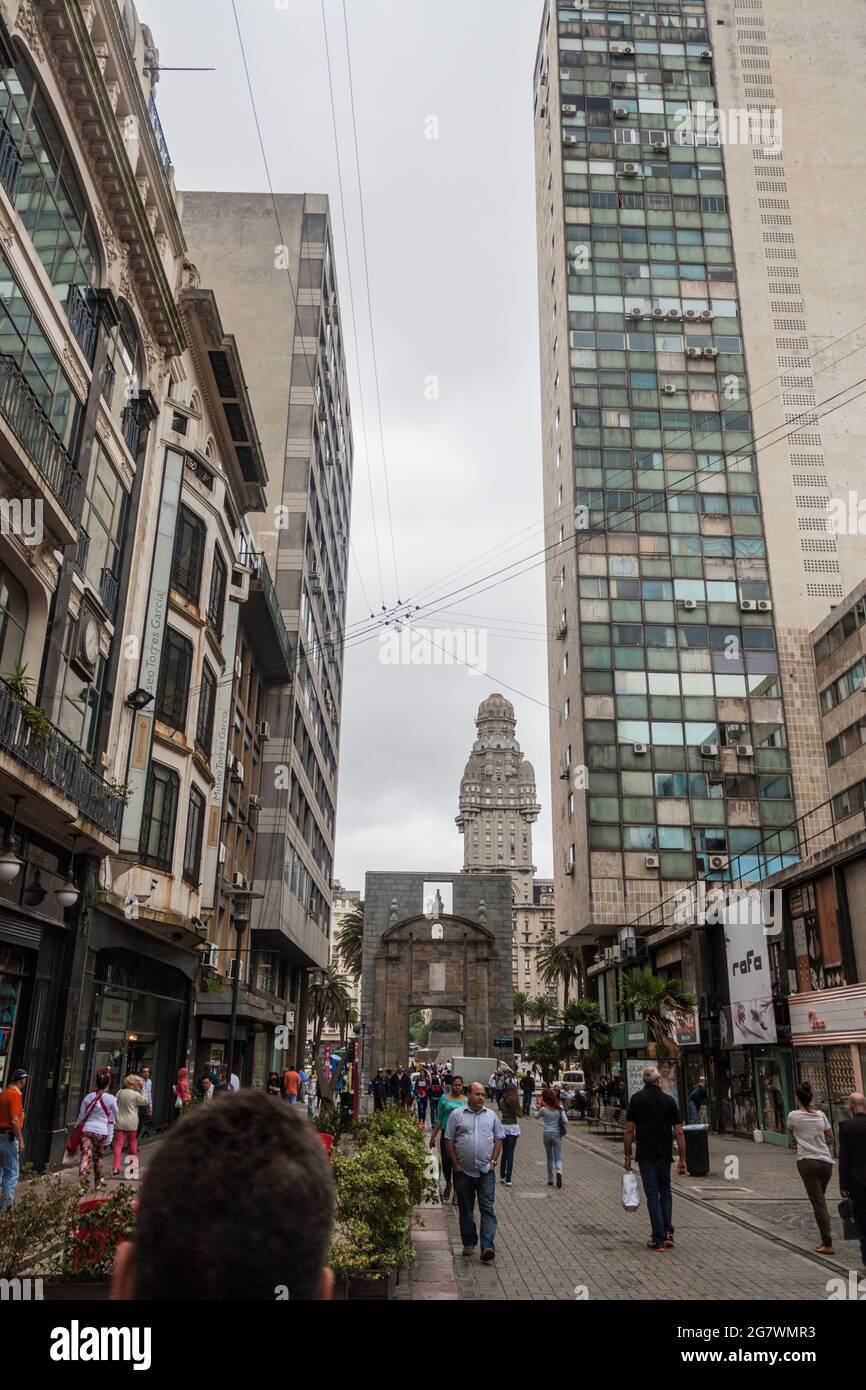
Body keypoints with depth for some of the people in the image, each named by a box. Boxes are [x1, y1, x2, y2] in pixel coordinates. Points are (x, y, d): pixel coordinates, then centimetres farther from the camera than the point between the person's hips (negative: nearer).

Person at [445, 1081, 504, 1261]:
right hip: (463, 1171, 0)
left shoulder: (491, 1116, 6)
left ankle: (487, 1246, -9)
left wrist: (493, 1161, -1)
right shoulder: (456, 1115, -1)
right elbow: (449, 1140, 0)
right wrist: (455, 1164, -4)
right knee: (465, 1209, 10)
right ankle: (469, 1242, 24)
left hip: (486, 1171, 0)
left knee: (487, 1209, -7)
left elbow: (499, 1139, 10)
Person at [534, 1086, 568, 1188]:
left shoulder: (543, 1109, -9)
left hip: (547, 1134, 0)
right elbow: (565, 1121, -8)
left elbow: (536, 1117, 9)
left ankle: (550, 1180, 21)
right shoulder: (559, 1108, -7)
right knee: (558, 1157, 6)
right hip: (557, 1134, 0)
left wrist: (538, 1108, 23)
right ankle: (559, 1172, -24)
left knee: (549, 1157, 17)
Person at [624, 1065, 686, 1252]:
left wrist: (627, 1156, 2)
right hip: (665, 1155, 2)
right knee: (665, 1191, 20)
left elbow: (629, 1130, -5)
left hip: (645, 1156, -2)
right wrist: (682, 1159, 1)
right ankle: (668, 1233, 12)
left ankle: (658, 1239, 2)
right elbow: (679, 1133, -4)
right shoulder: (669, 1100, -1)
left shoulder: (636, 1099, -4)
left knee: (652, 1195, 4)